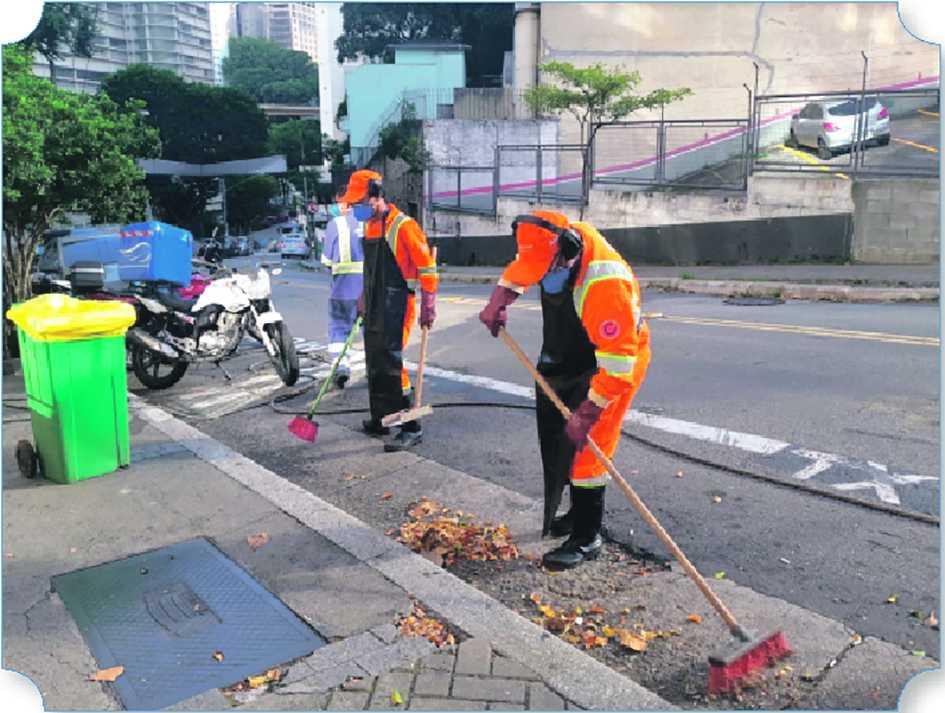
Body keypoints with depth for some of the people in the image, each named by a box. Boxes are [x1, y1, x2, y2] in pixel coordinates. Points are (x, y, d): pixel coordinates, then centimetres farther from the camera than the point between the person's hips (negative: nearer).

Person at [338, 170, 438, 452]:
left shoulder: (403, 226, -15)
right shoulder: (369, 226, 13)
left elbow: (427, 268, -14)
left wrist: (428, 308, -15)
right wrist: (364, 299, 24)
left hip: (397, 307, -9)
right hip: (374, 308, 9)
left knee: (391, 365, -12)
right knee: (374, 365, 14)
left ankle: (412, 428, -4)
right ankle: (379, 419, 28)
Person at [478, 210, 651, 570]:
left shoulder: (605, 284, -38)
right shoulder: (553, 244, -15)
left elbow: (617, 365, -36)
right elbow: (520, 269, 10)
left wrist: (585, 415, -33)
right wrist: (498, 302, -4)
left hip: (617, 358, -9)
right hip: (567, 357, 9)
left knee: (585, 445, -10)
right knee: (554, 435, 15)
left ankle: (586, 538, 3)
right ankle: (579, 512, 32)